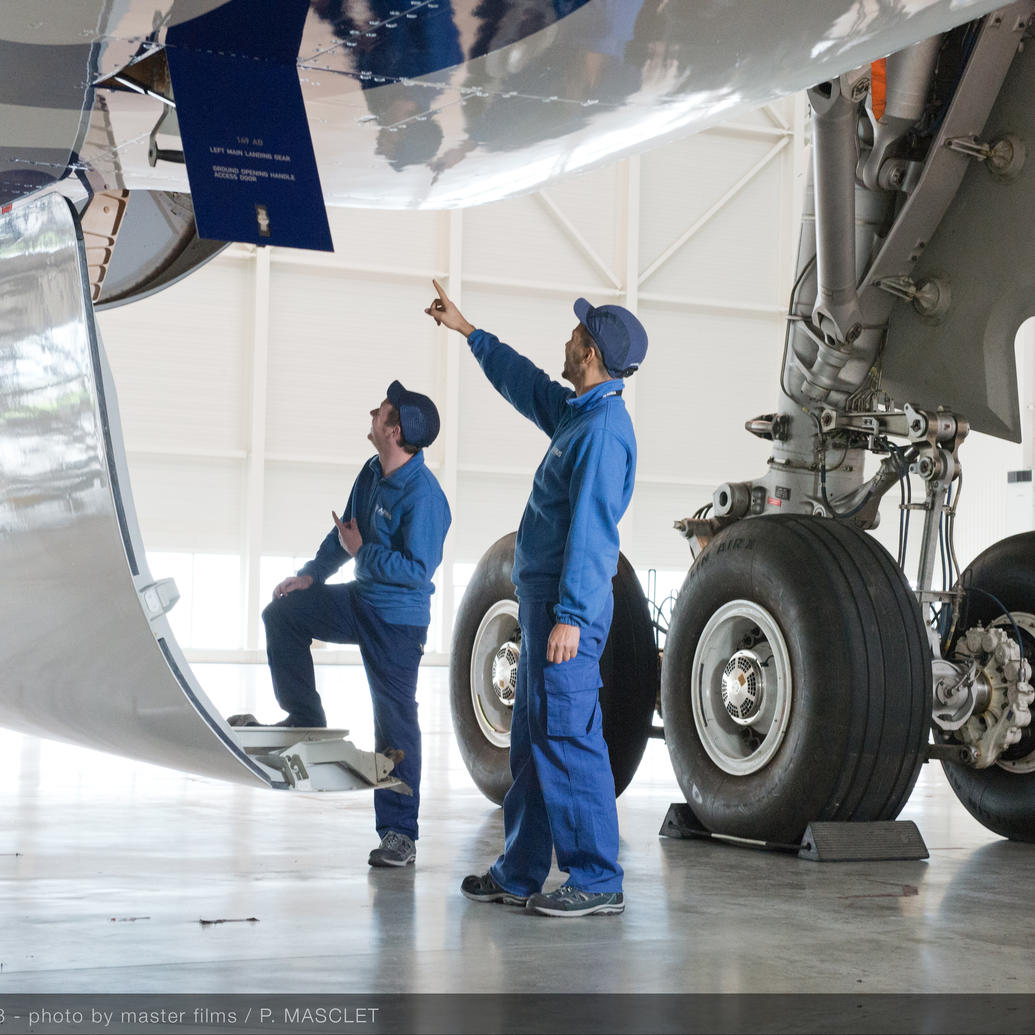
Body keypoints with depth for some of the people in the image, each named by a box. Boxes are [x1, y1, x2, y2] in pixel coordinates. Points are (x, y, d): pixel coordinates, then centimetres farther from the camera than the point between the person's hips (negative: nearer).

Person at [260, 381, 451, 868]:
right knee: (282, 613, 8)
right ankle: (306, 718, 18)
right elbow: (346, 529, 17)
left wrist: (360, 551, -17)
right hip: (360, 602, 9)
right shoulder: (371, 473, 3)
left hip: (397, 620, -8)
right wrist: (311, 573, 10)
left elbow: (417, 569, -25)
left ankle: (399, 835, 2)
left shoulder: (423, 495, -24)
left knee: (395, 723, -5)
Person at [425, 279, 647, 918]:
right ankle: (519, 874, 22)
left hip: (567, 605, -10)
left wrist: (570, 616, -25)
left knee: (568, 738, -9)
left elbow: (592, 530, -22)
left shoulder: (603, 429, -16)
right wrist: (467, 330, 44)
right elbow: (525, 383, 34)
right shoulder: (577, 412, 15)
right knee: (532, 739, 14)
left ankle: (598, 882, -6)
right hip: (543, 600, 10)